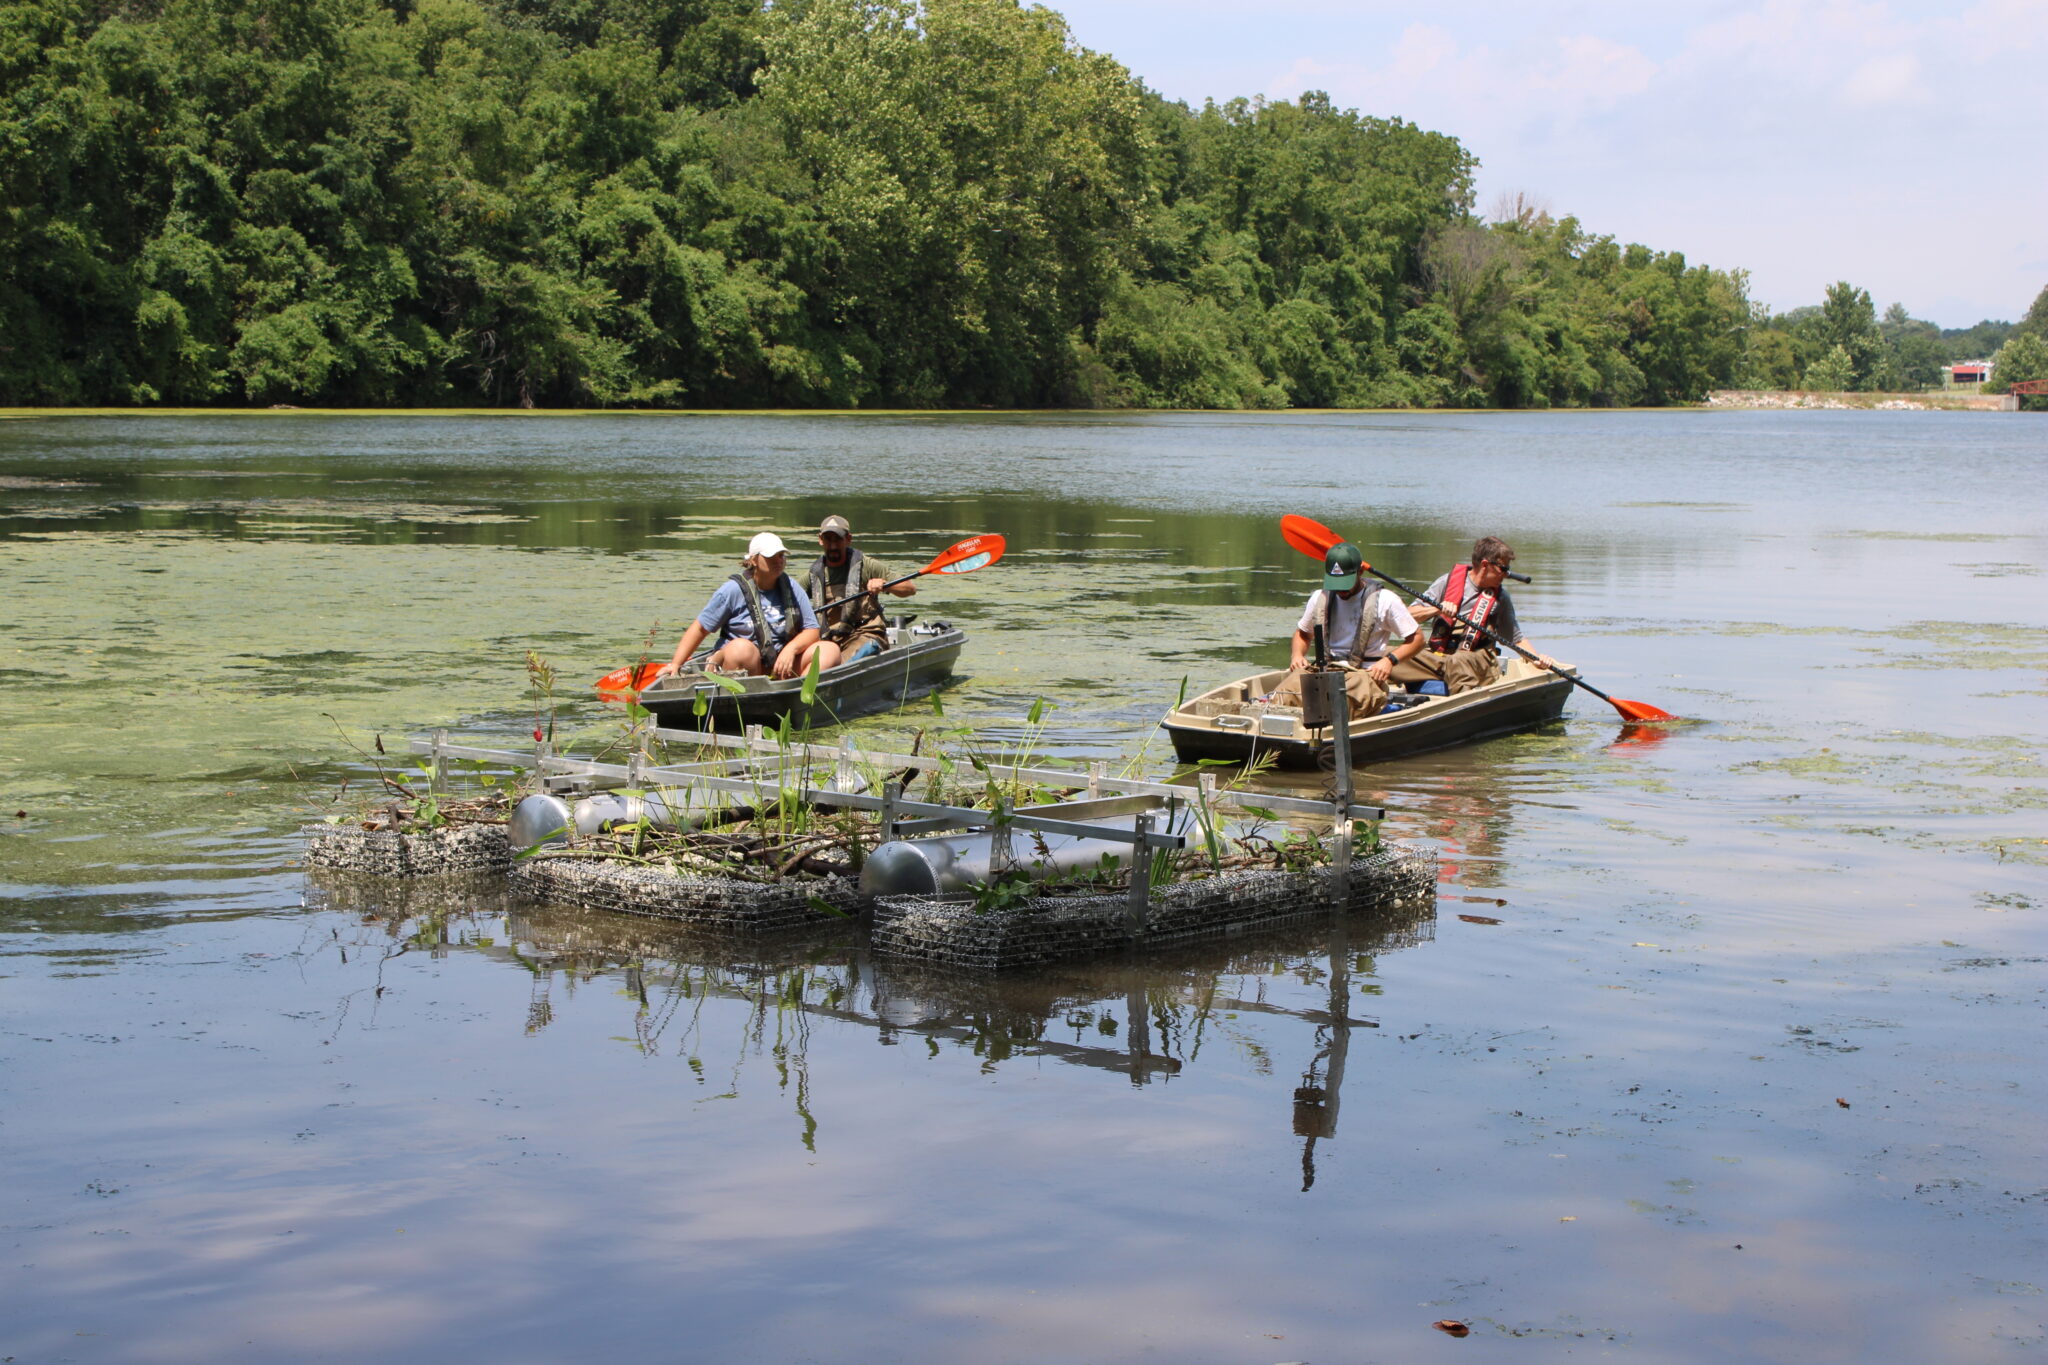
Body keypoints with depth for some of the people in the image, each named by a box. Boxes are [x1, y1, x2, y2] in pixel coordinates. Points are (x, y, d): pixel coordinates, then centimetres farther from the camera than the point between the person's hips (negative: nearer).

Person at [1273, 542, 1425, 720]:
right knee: (1283, 695, -31)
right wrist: (1298, 655, 10)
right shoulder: (1319, 599, 15)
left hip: (1366, 674, -3)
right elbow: (1303, 633, 33)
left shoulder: (1385, 600, 2)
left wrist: (1390, 660, -11)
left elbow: (1416, 638, 7)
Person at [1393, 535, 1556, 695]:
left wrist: (1538, 657, 4)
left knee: (1458, 663, -39)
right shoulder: (1449, 581, 7)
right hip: (1435, 656, 0)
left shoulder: (1500, 598, 12)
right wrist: (1436, 609, -14)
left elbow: (1517, 638, 21)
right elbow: (1410, 615, 5)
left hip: (1477, 661, 0)